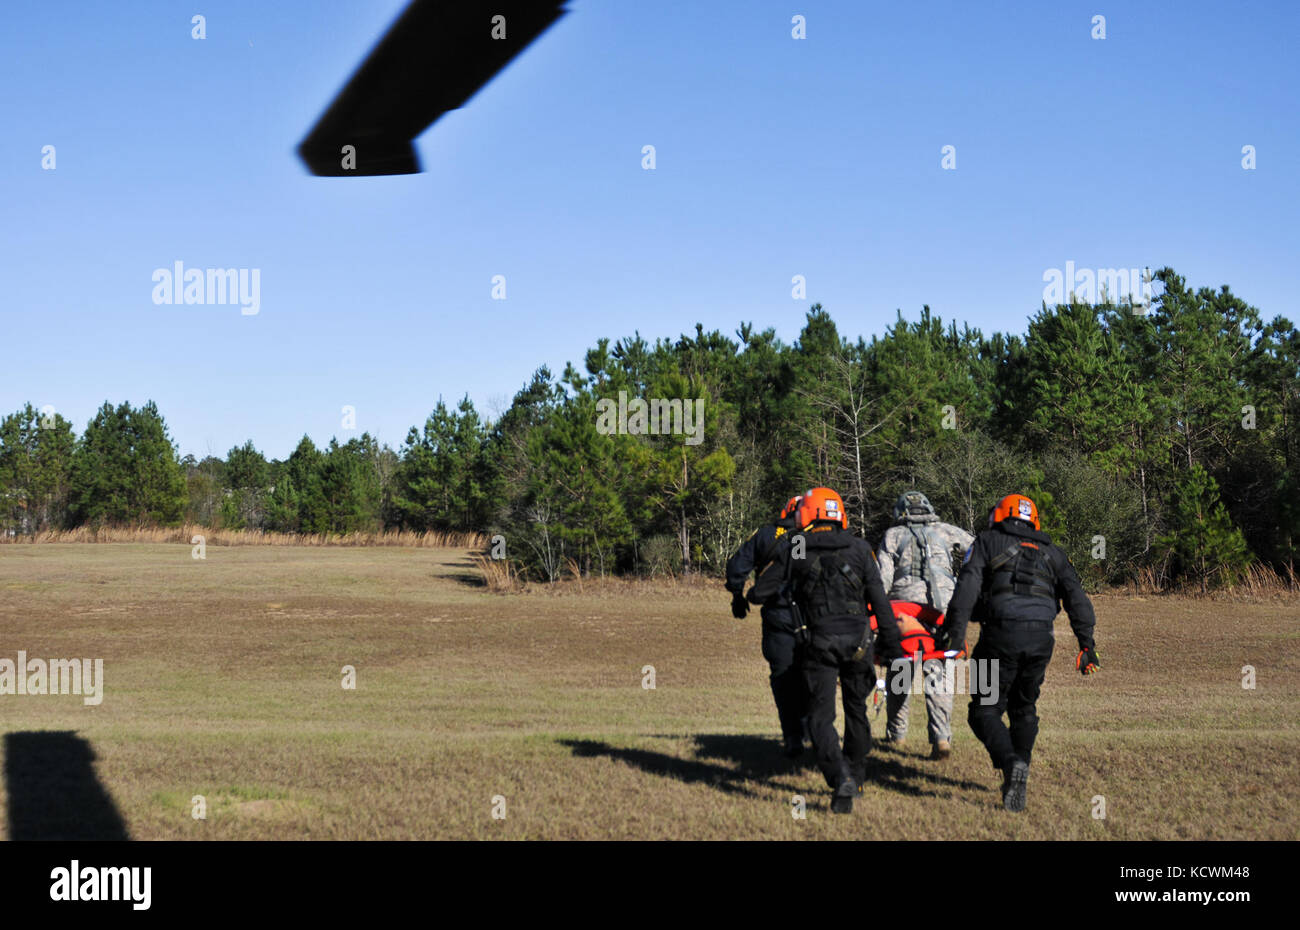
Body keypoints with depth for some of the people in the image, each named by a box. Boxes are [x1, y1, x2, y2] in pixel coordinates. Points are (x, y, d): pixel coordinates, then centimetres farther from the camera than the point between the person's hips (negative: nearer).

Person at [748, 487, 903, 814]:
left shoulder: (791, 549, 1)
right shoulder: (859, 548, 6)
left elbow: (759, 593, 2)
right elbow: (879, 599, 3)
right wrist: (891, 642, 8)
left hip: (820, 641, -2)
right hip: (857, 640, 2)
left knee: (821, 716, -1)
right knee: (856, 710, 20)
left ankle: (841, 778, -21)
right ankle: (857, 774, 33)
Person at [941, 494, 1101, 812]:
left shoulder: (988, 541, 16)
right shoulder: (1050, 552, 25)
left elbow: (967, 585, 0)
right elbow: (1076, 595, 11)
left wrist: (954, 632, -6)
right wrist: (1087, 643, 5)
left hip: (1002, 631, -4)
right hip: (1041, 636, 4)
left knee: (985, 711, 4)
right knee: (1024, 708, 22)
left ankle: (1012, 764, -21)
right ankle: (1017, 784, 20)